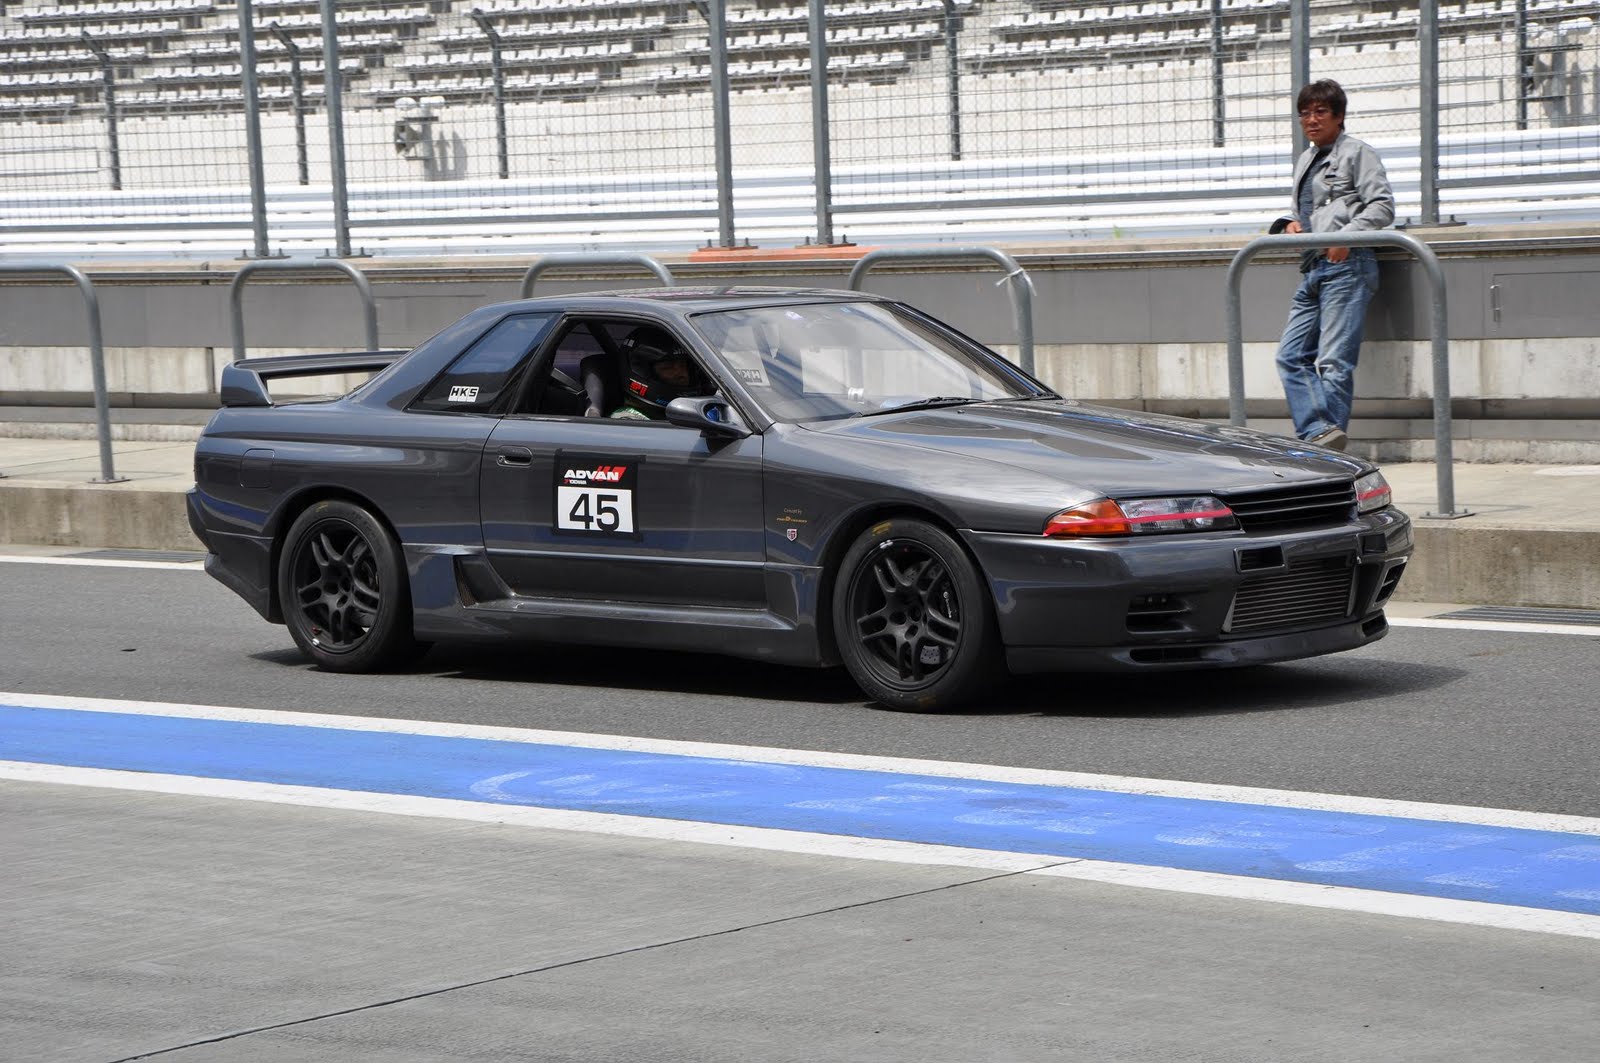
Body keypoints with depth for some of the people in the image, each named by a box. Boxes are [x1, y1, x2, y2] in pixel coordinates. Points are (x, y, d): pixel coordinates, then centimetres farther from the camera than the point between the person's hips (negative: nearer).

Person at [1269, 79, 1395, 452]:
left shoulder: (1357, 152, 2)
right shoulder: (1305, 160, 24)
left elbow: (1382, 206, -5)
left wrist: (1347, 235, -19)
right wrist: (1290, 223, 9)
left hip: (1347, 265, -9)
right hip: (1312, 269, 9)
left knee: (1334, 361, -12)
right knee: (1291, 356, -3)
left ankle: (1330, 449, -12)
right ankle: (1320, 432, -11)